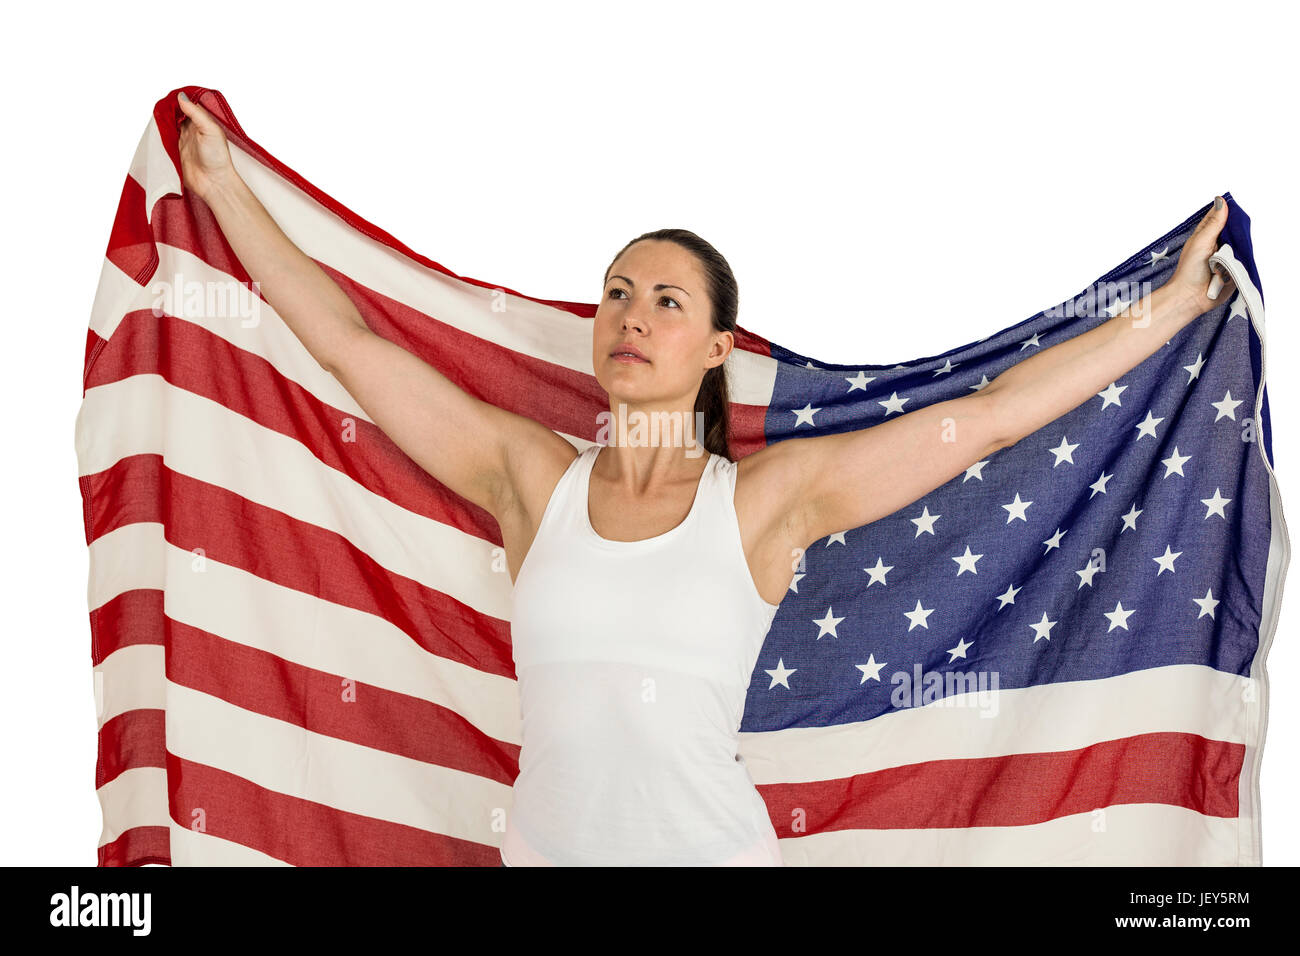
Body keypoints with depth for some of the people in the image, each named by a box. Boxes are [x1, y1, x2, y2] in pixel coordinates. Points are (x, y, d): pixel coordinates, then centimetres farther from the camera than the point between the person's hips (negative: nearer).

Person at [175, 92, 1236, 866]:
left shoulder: (769, 495, -4)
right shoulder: (531, 476, 0)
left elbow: (991, 413, -2)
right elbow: (353, 344, 4)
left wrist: (1171, 303, 1)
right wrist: (227, 193, 7)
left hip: (715, 843, -1)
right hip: (544, 840, 2)